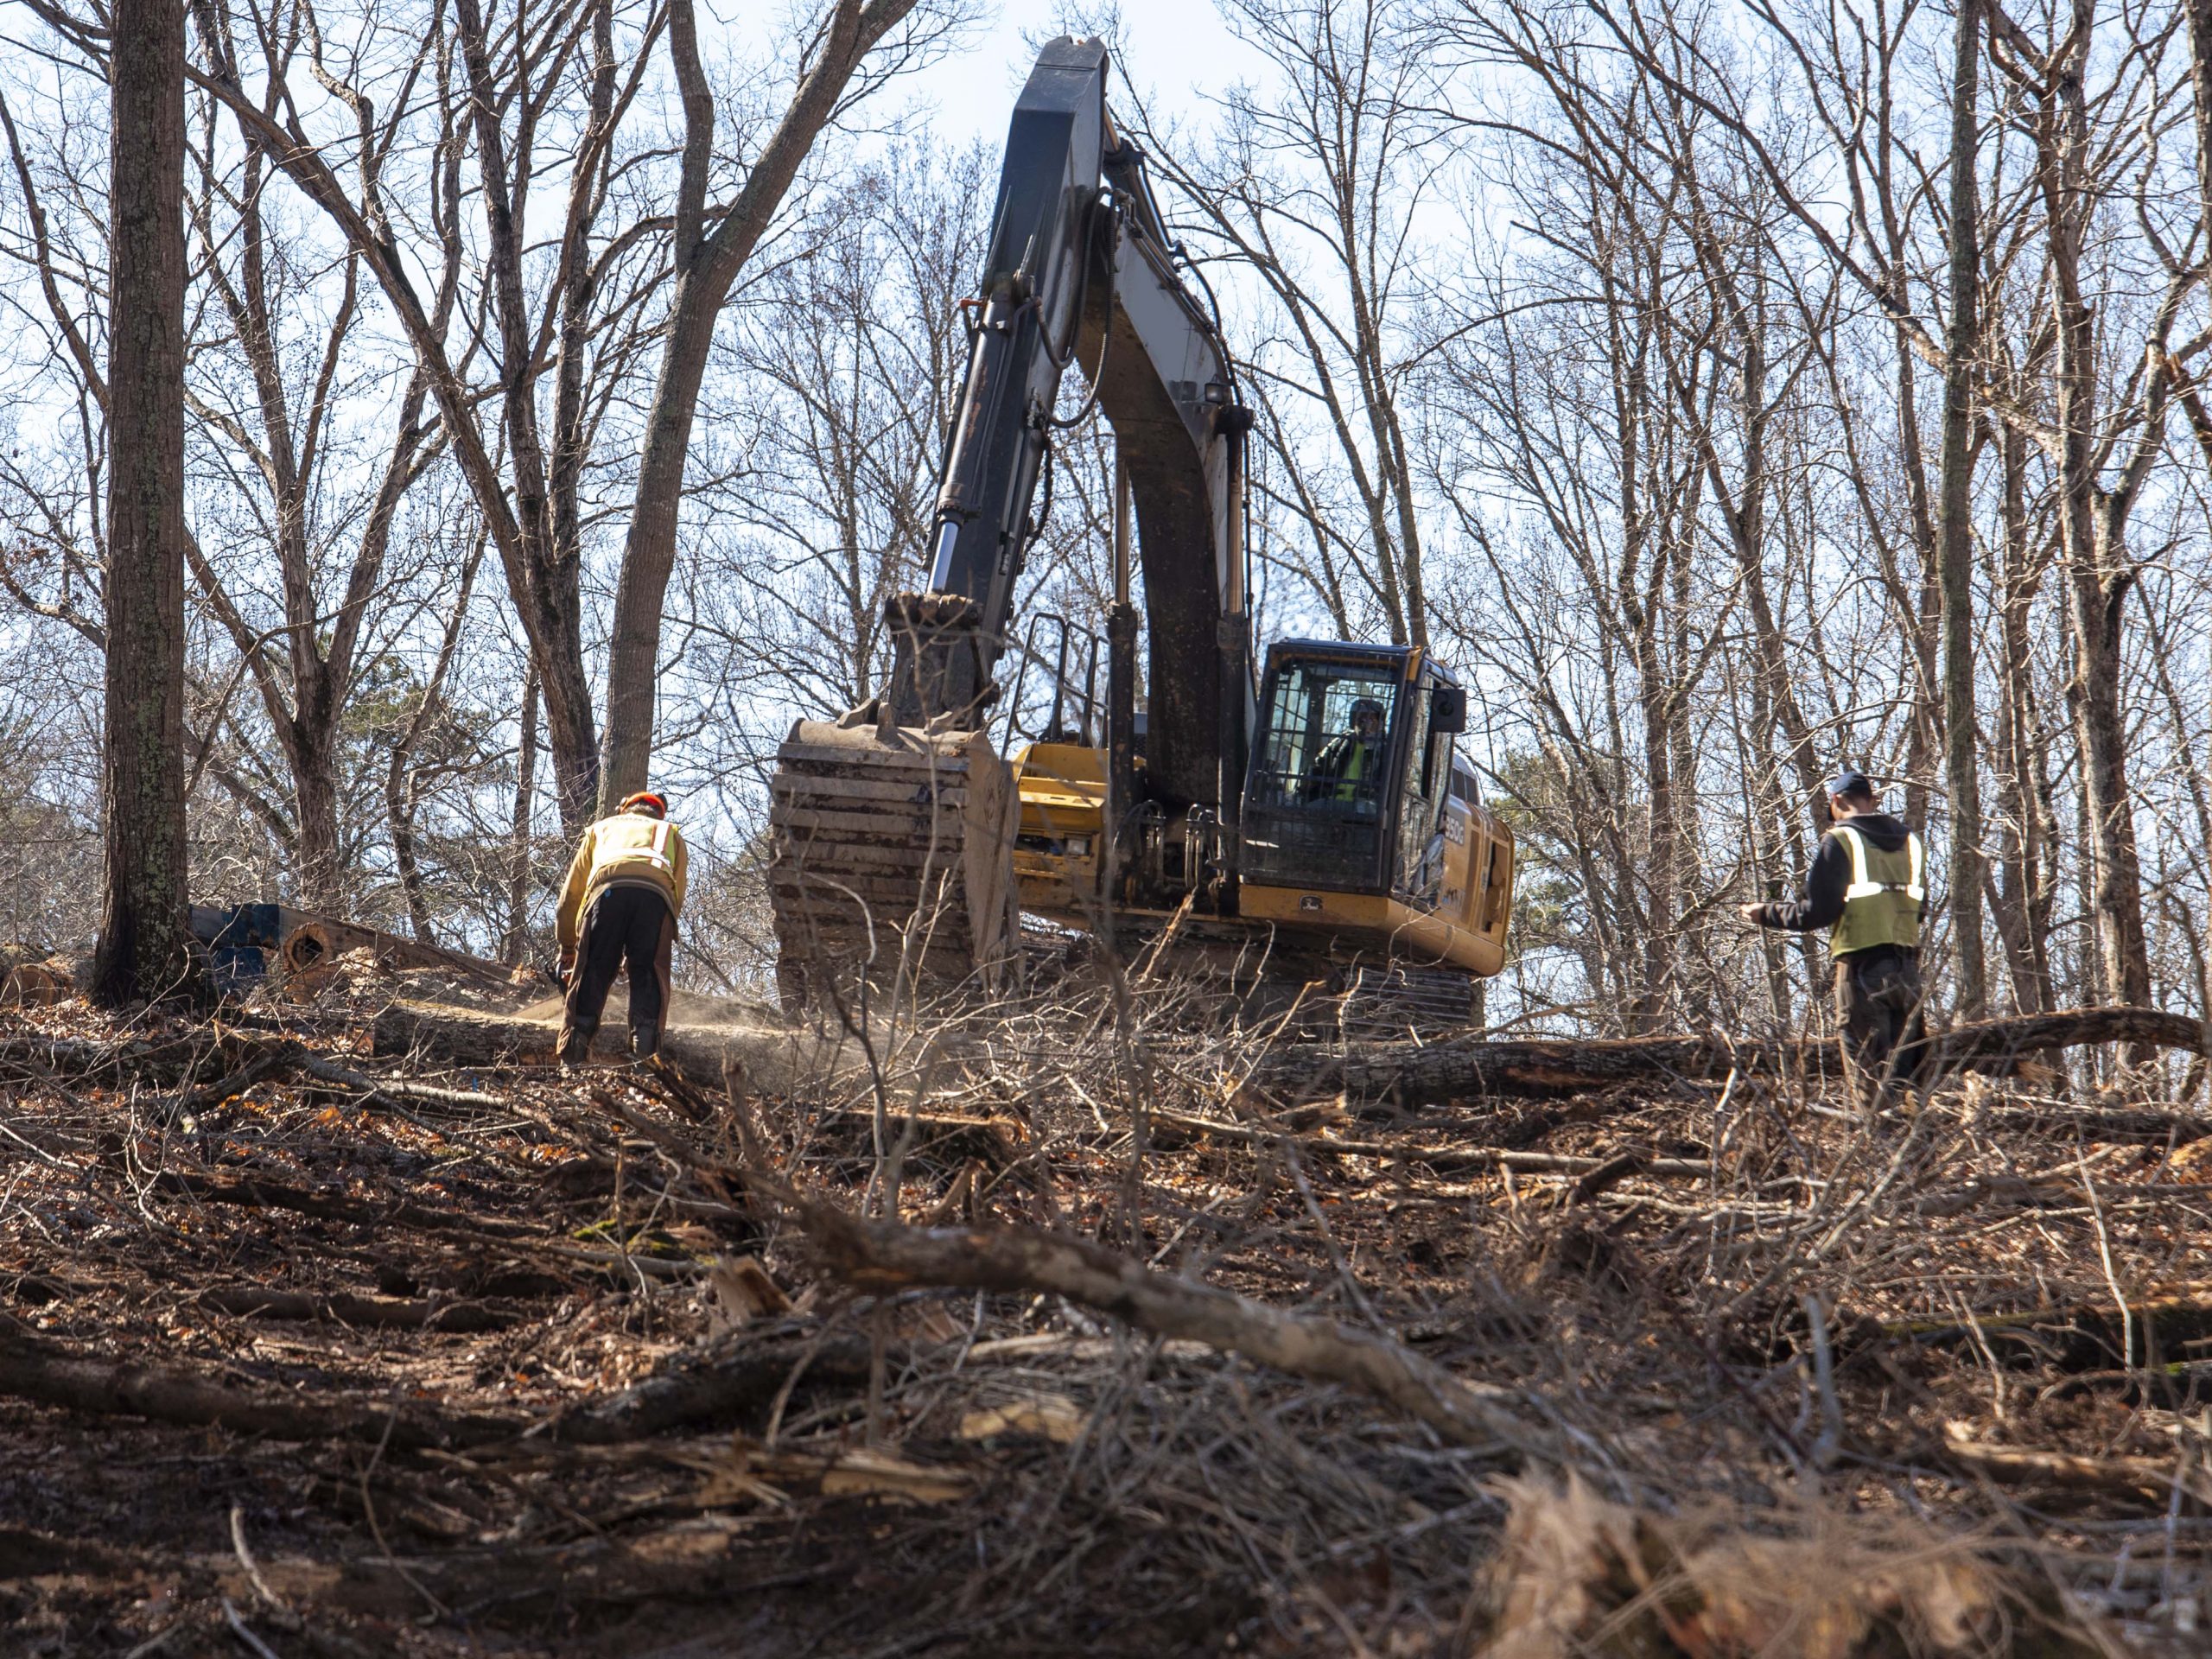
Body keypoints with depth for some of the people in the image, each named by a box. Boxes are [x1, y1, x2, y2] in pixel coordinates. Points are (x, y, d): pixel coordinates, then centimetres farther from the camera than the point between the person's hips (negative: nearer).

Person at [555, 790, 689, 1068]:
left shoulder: (601, 828, 41)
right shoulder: (672, 834, 40)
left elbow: (571, 893, 37)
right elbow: (678, 898, 29)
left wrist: (567, 947, 43)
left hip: (607, 888, 0)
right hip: (657, 891, 0)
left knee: (590, 973, -1)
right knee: (648, 975, 1)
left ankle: (572, 1052, -12)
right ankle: (645, 1049, -15)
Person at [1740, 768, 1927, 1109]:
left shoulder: (1841, 841, -6)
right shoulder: (1909, 841, 13)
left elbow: (1816, 911, -10)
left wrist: (1766, 914, 4)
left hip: (1862, 966, -6)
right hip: (1908, 967, 6)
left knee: (1870, 1078, -2)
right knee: (1906, 1077, 11)